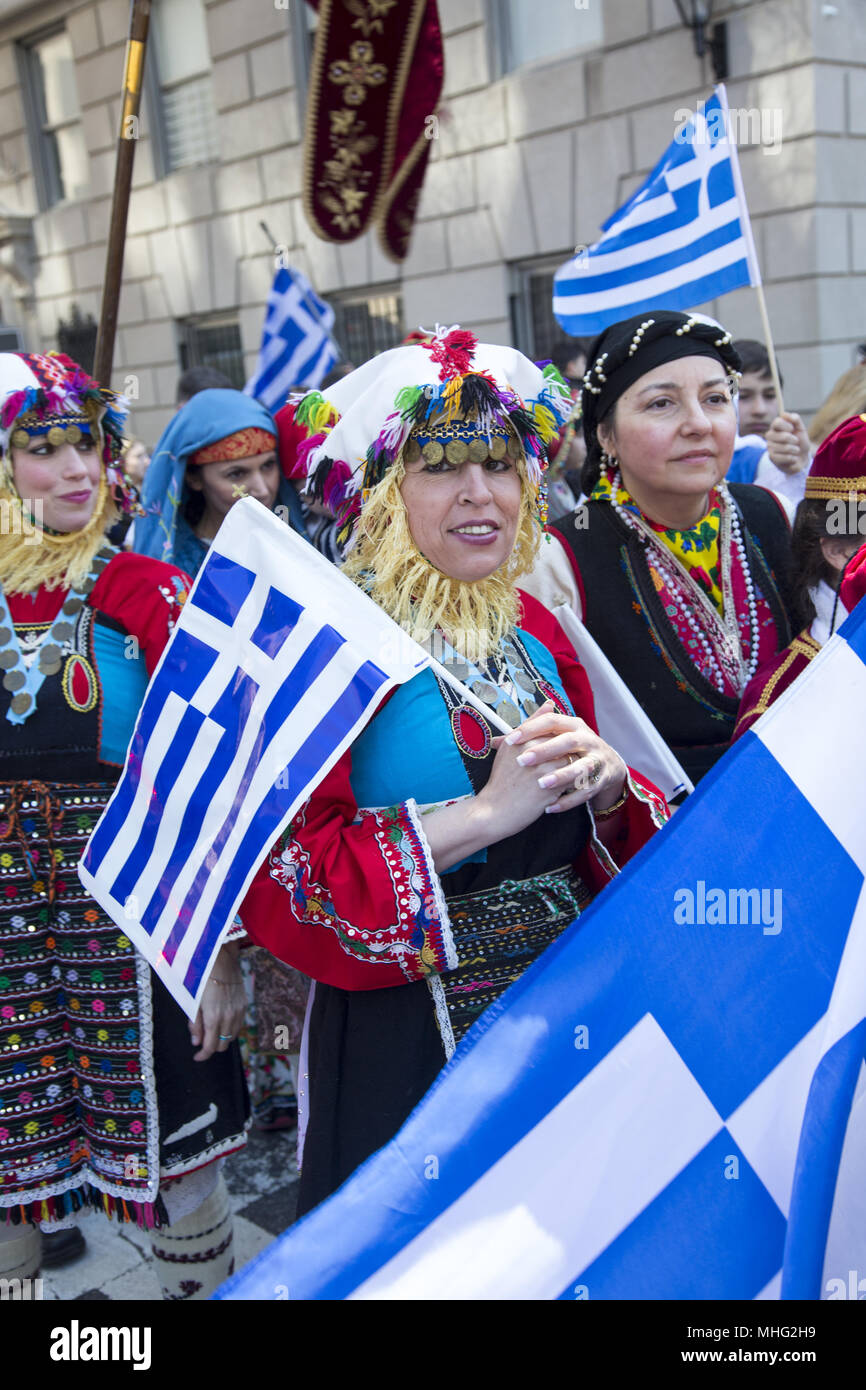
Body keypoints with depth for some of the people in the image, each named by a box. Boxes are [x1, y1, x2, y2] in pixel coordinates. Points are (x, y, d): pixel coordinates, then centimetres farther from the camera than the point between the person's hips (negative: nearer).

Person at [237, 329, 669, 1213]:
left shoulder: (533, 629, 6)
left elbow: (600, 854, 12)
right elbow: (284, 881, -20)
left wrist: (607, 788, -10)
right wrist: (483, 814, -25)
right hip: (402, 1043, -5)